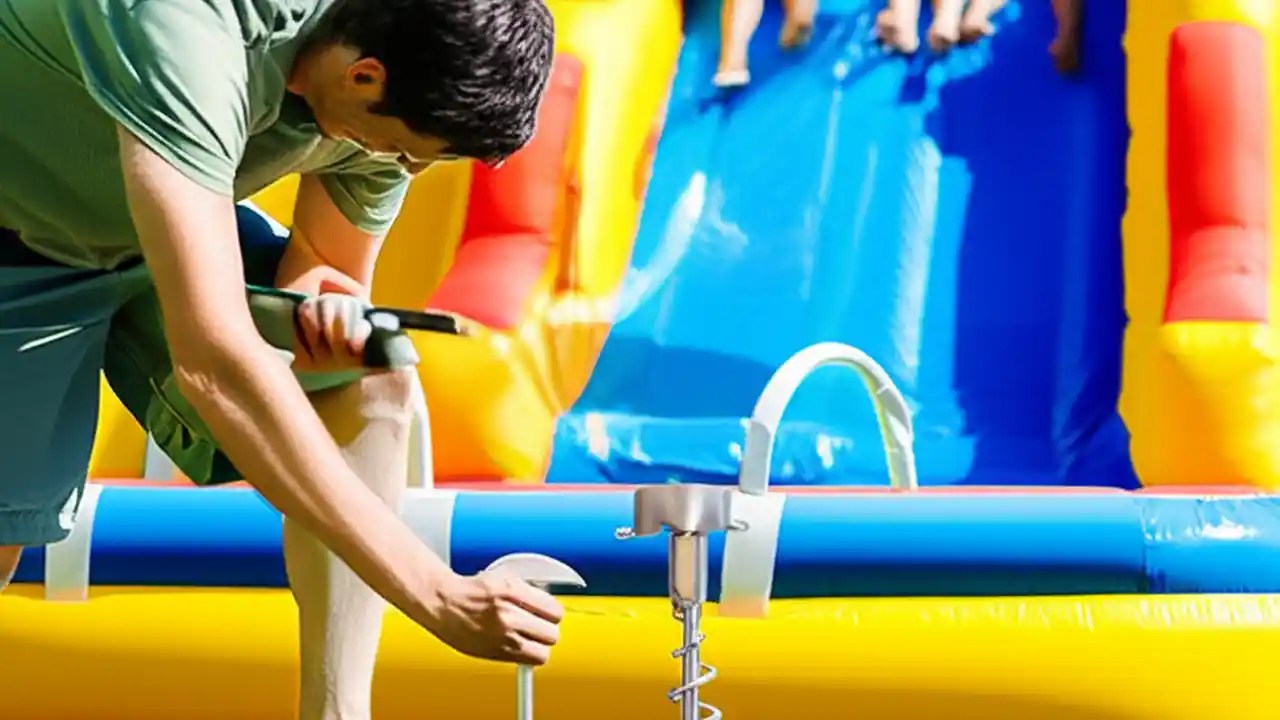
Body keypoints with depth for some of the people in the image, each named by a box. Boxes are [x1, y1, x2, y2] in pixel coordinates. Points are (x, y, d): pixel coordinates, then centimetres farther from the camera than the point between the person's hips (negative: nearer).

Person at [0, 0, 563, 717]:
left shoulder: (395, 88, -19)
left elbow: (327, 267, 0)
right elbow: (212, 359, -49)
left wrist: (323, 308, -28)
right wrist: (437, 594, -49)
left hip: (171, 229, 6)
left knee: (371, 386, -12)